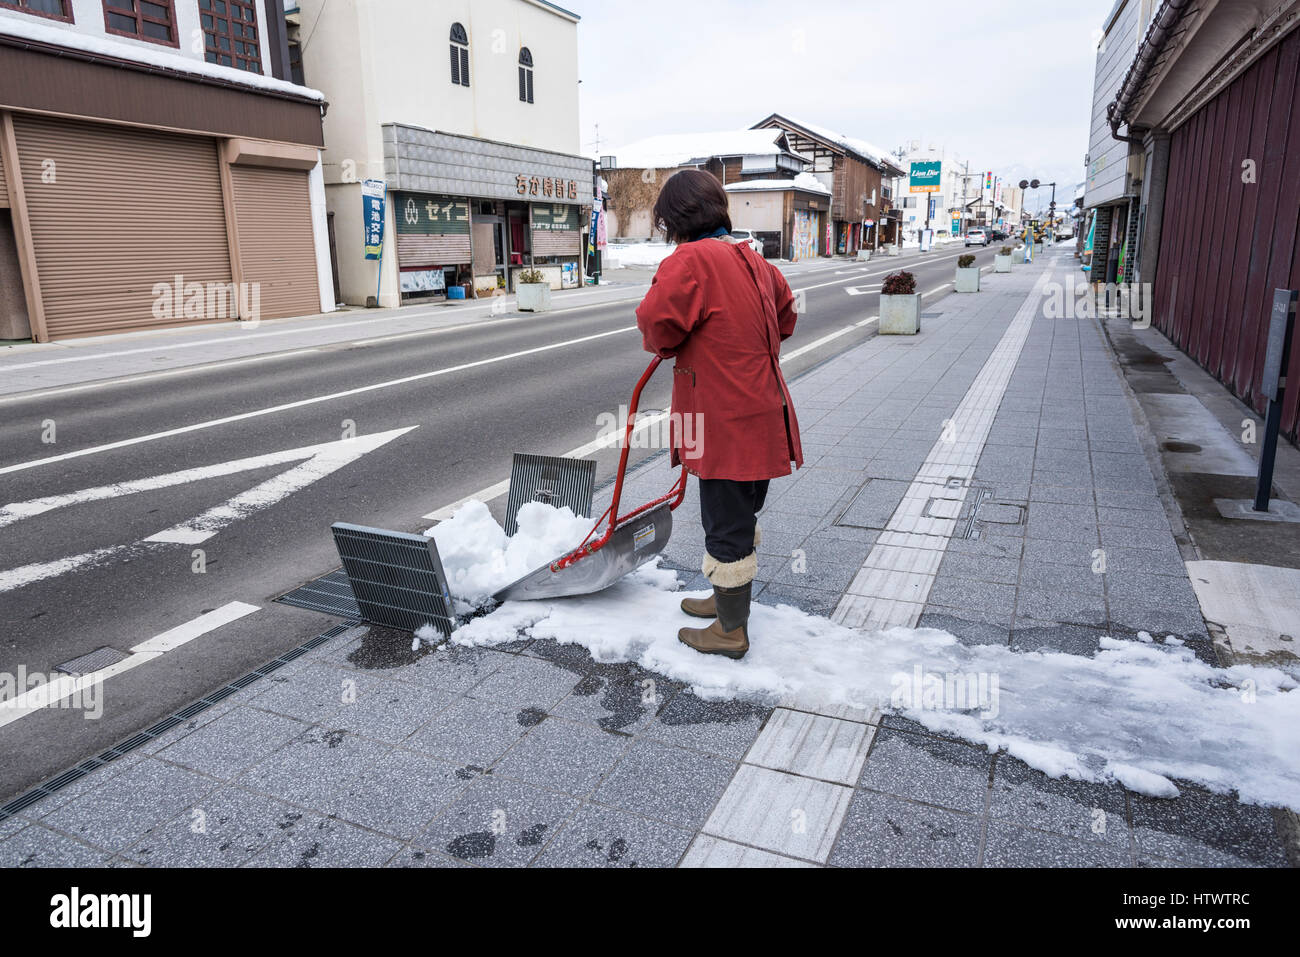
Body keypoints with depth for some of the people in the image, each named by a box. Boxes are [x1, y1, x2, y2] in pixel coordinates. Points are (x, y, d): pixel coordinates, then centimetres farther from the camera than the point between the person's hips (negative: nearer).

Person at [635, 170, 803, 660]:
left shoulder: (689, 261, -17)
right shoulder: (754, 261, 11)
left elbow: (657, 325, -23)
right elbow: (785, 316, 24)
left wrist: (666, 345, 1)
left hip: (726, 421, -9)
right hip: (763, 413, 9)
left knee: (727, 527, 4)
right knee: (740, 516, 23)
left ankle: (731, 632, 18)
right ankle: (729, 599, 41)